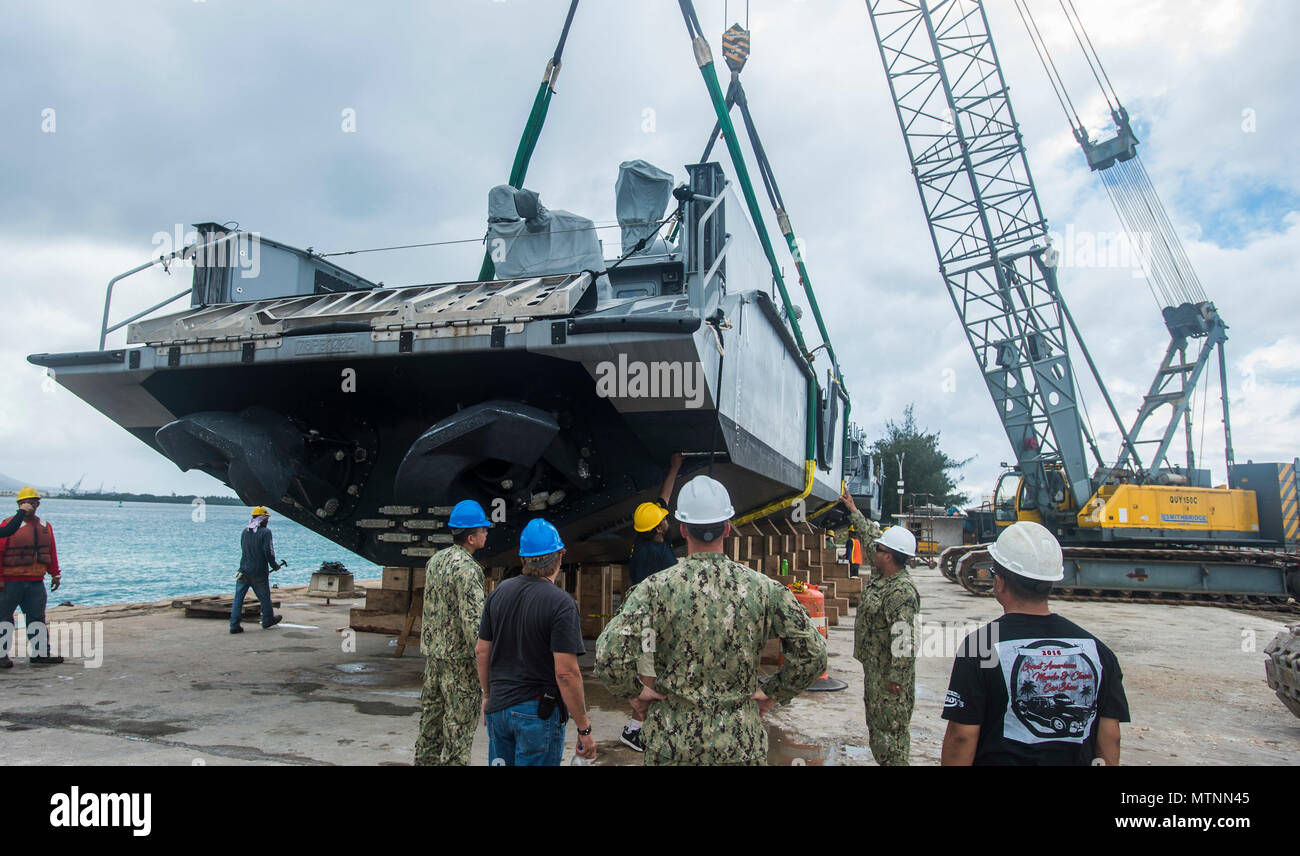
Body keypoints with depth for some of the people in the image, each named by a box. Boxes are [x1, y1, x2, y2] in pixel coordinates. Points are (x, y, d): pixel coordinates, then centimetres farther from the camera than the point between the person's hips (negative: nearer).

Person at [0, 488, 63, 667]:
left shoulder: (45, 526, 10)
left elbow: (51, 552, 15)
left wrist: (55, 575, 14)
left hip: (36, 582, 5)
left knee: (37, 617, 6)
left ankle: (39, 654, 11)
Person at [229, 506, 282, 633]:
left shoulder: (245, 531, 7)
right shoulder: (265, 532, -12)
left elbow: (243, 549, 14)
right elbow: (268, 551, -16)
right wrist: (274, 565, 1)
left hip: (244, 570, 5)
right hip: (259, 572, -4)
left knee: (238, 597, 6)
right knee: (264, 597, 13)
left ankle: (234, 625, 0)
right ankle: (268, 620, 29)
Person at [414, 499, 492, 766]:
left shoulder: (435, 560, 9)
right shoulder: (466, 568, -19)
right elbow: (472, 619, -24)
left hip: (432, 650, 9)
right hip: (459, 656, -9)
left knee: (431, 713, 17)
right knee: (460, 722, 0)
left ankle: (426, 760, 26)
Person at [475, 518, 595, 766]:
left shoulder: (499, 592, 1)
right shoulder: (561, 604, -18)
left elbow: (482, 651, 8)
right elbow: (566, 673, -21)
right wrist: (584, 728, -13)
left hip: (498, 706, 6)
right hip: (539, 711, -6)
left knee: (502, 760, 19)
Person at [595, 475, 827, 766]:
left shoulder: (656, 588, -11)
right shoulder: (764, 589, -5)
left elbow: (609, 656, -22)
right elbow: (813, 654, -5)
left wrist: (635, 692, -4)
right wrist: (772, 693, 6)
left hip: (671, 743, -1)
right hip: (742, 744, 1)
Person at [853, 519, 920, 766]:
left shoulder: (902, 592, -25)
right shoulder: (880, 576, 4)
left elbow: (902, 640, -27)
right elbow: (869, 540, 20)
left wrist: (896, 678, -25)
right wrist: (853, 510, 27)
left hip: (889, 672, -10)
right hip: (873, 667, 10)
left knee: (892, 727, -2)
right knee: (876, 724, 19)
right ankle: (883, 760, 30)